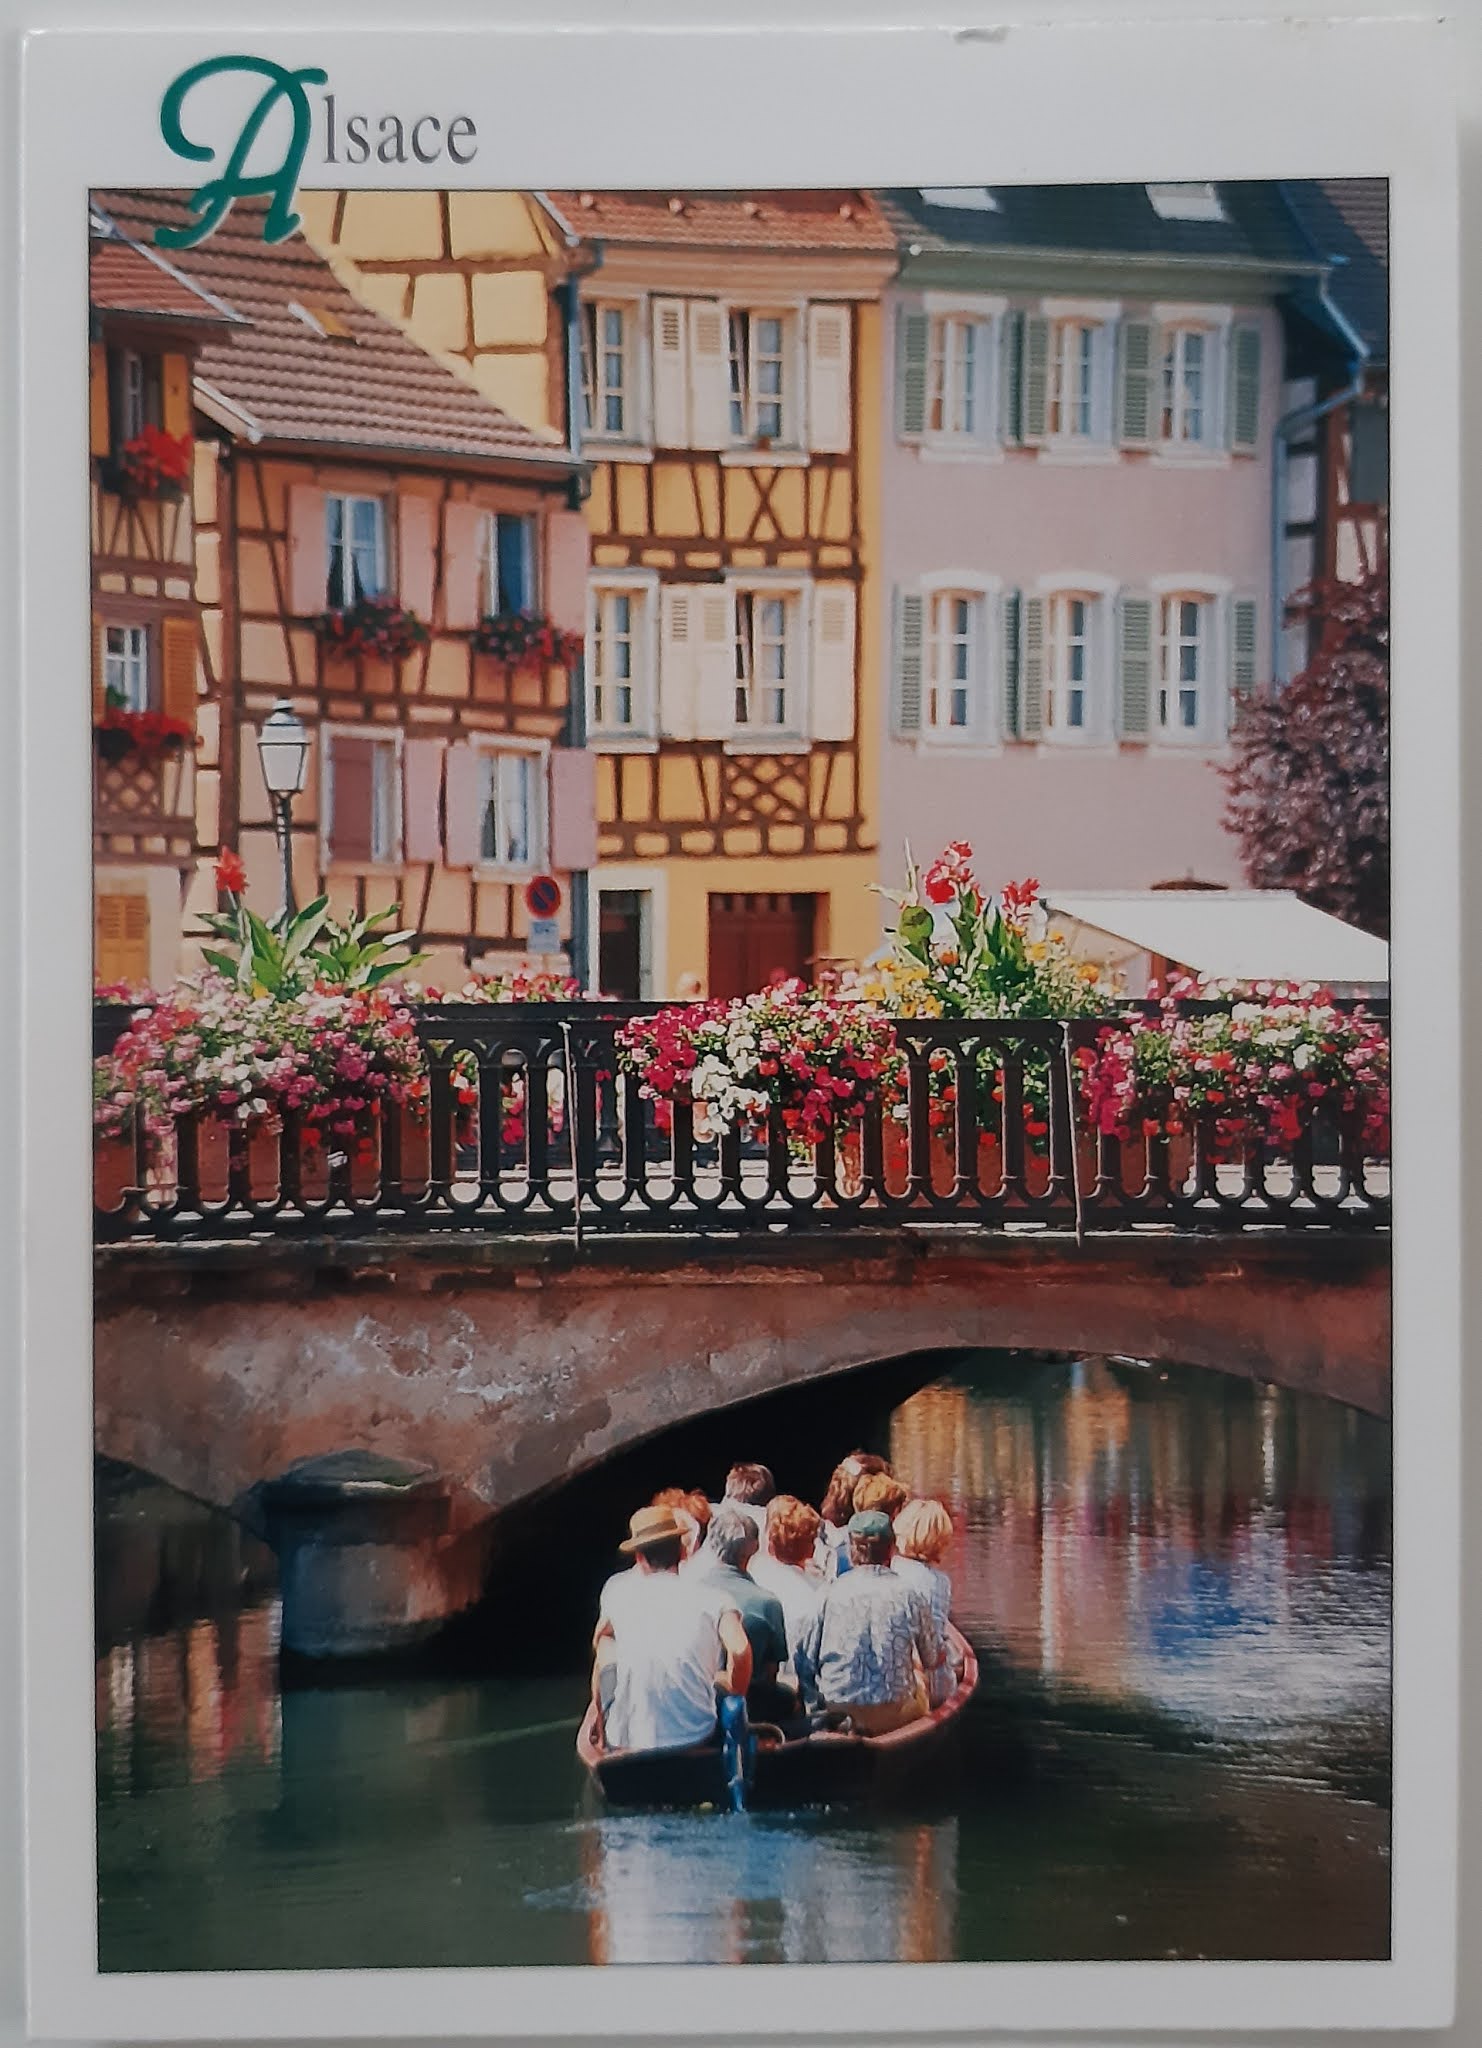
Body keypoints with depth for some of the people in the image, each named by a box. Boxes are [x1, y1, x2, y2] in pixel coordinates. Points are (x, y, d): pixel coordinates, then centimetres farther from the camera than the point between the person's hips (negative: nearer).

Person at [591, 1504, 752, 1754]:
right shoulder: (712, 1599, -4)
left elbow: (599, 1640, 22)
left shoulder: (617, 1590, 3)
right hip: (697, 1740, 0)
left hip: (628, 1743, 1)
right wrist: (735, 1695, -3)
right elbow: (739, 1650, -20)